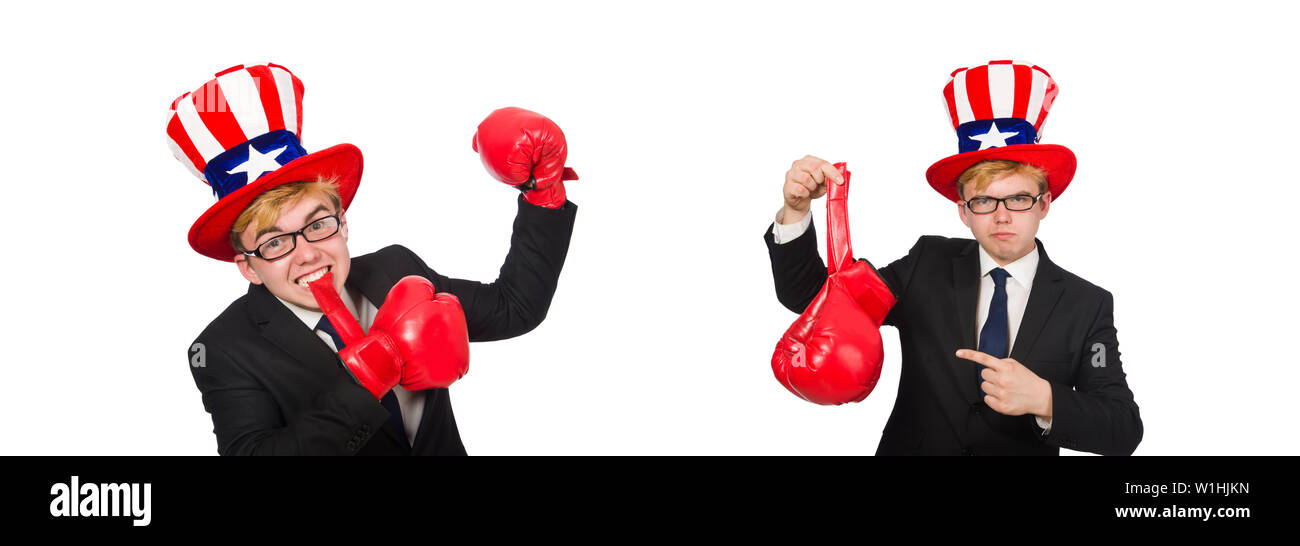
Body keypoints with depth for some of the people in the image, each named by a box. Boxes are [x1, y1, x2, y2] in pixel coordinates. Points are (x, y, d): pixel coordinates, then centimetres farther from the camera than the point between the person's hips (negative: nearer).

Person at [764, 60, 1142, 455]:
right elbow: (809, 297, 2)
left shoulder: (1088, 306, 0)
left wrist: (1043, 399, -21)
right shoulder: (926, 267, 3)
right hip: (912, 446, 1)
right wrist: (796, 211, -13)